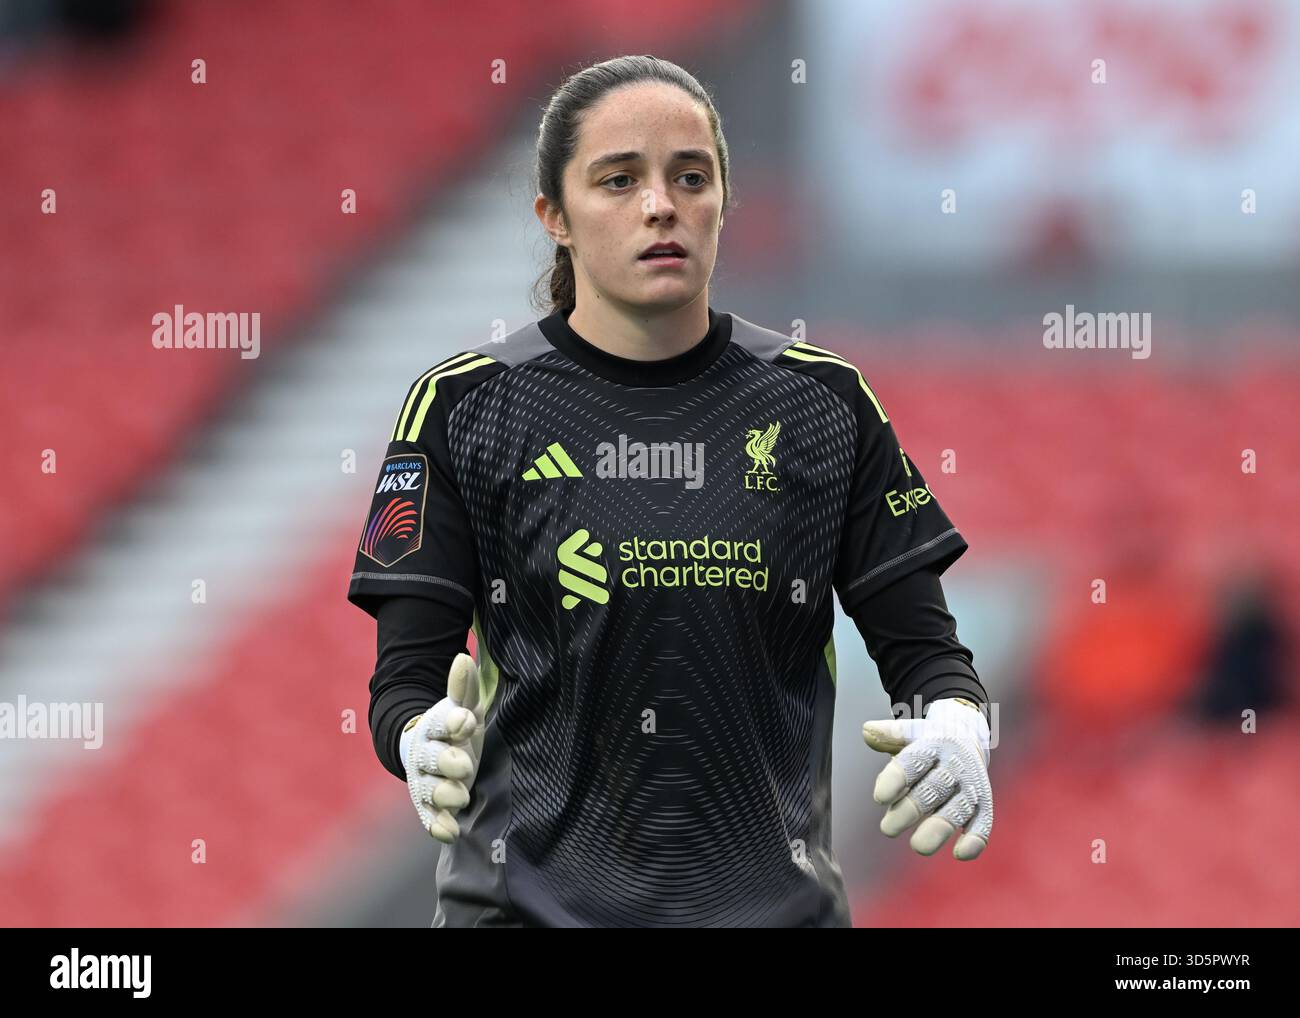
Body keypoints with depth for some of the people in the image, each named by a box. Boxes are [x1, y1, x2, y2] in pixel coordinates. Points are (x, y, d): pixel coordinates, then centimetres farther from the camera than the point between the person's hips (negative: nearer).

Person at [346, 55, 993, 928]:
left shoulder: (822, 401, 2)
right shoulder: (463, 407, -3)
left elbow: (922, 643, 2)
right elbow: (404, 681, -5)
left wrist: (958, 730, -20)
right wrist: (425, 747, -28)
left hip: (769, 900, 2)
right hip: (529, 899, -1)